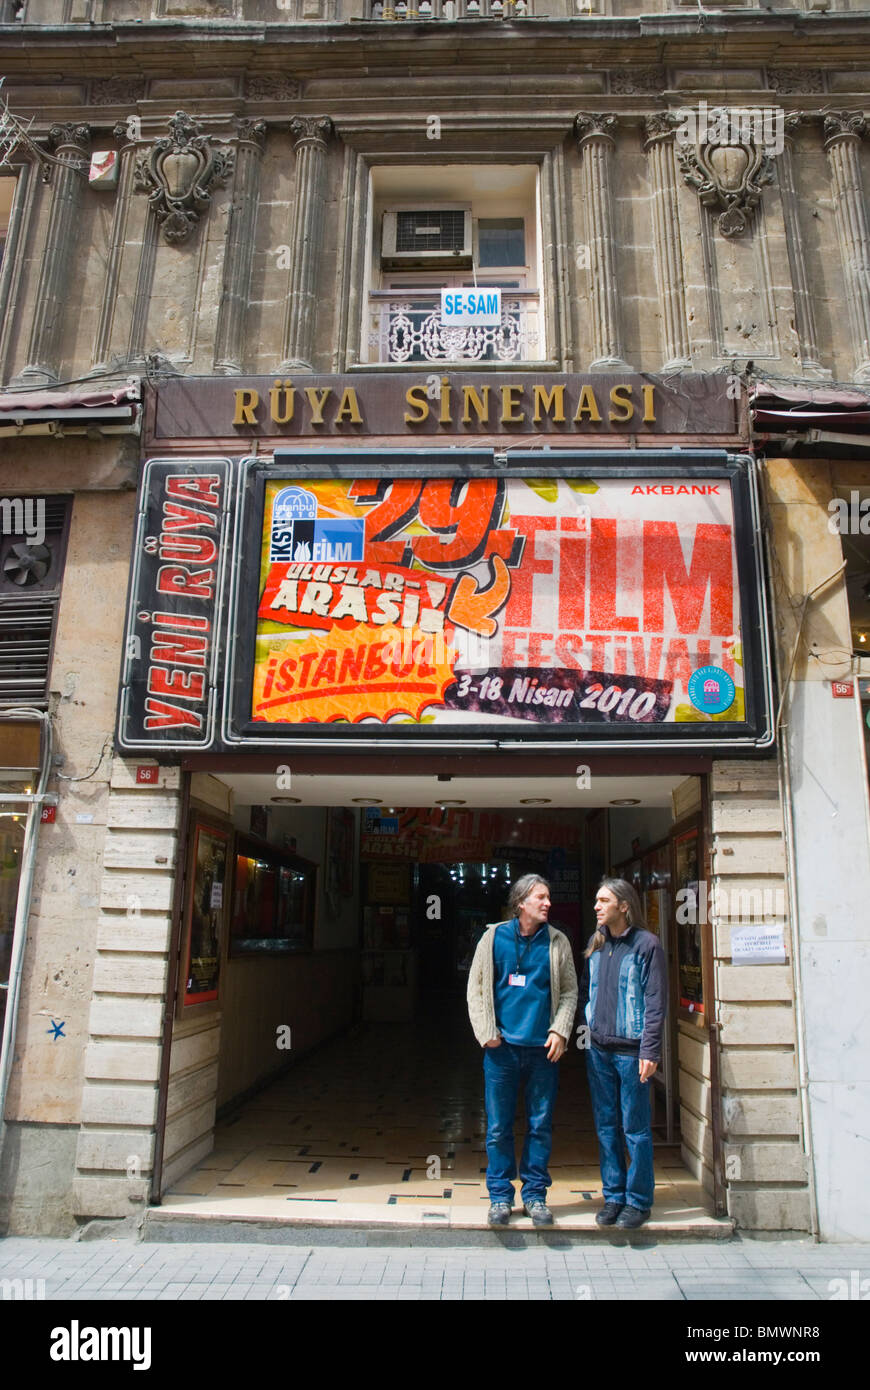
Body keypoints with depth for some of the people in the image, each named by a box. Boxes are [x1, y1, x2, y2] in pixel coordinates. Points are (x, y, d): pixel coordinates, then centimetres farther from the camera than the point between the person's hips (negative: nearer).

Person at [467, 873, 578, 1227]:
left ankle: (535, 1195, 24)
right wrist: (487, 1033, -3)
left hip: (543, 1050, 1)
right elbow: (476, 989, 4)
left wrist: (560, 1031, -3)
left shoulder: (557, 942, 3)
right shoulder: (494, 937, 0)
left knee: (541, 1125, 9)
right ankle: (500, 1196, 21)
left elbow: (569, 991, 9)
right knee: (498, 1127, 6)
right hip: (502, 1048, -1)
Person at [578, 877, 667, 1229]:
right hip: (598, 1049, 5)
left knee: (635, 1128, 3)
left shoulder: (646, 944, -7)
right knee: (606, 1126, 11)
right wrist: (585, 1030, 7)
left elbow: (656, 1001, -9)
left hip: (631, 1050, -5)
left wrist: (650, 1050, -14)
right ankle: (613, 1196, 23)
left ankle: (638, 1201, 16)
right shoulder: (596, 944, 11)